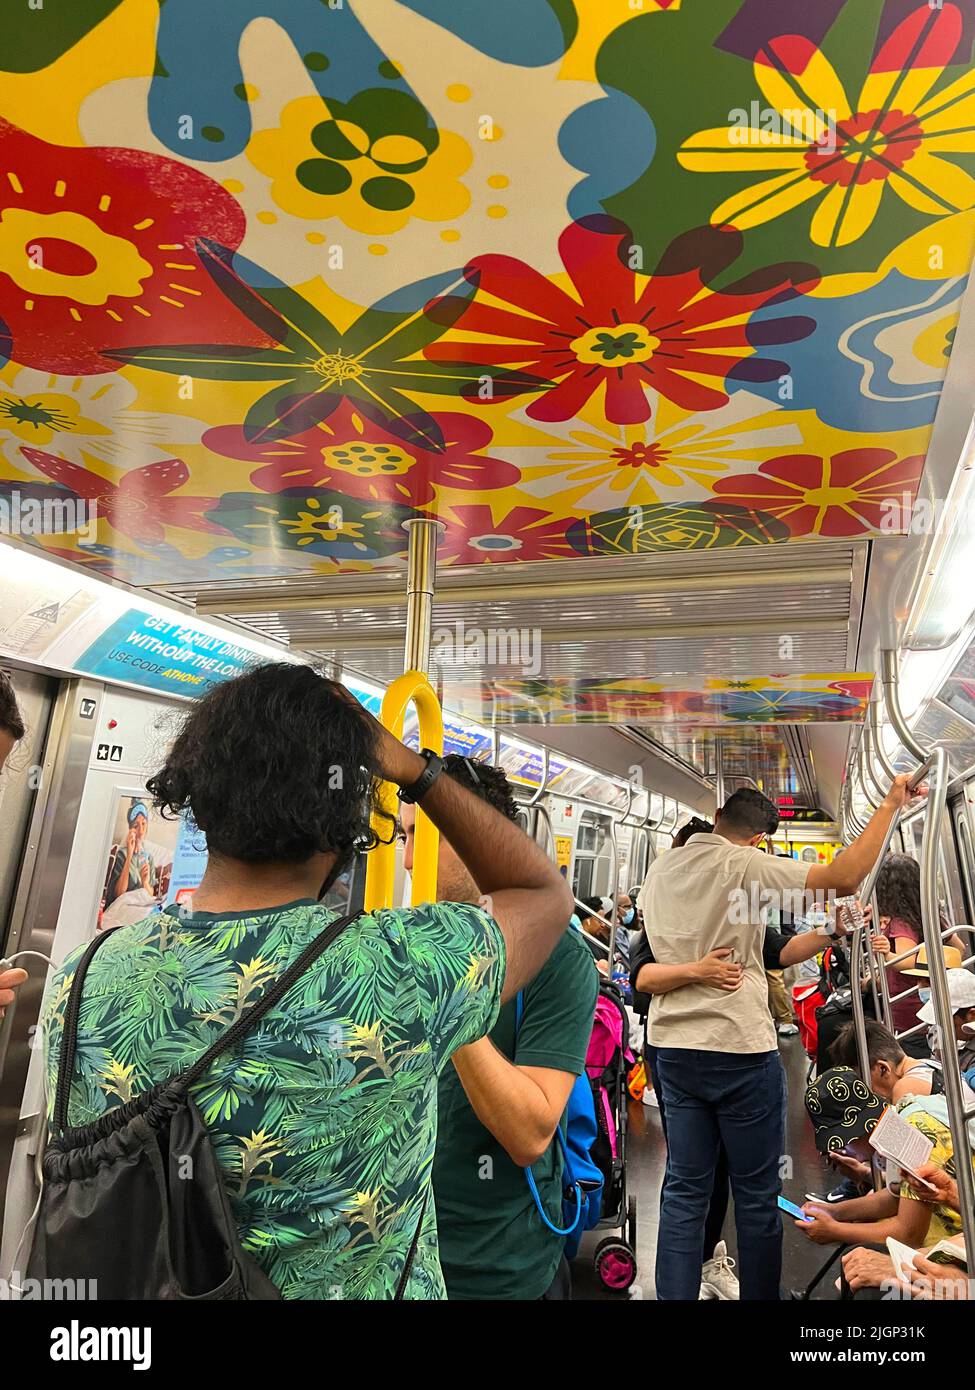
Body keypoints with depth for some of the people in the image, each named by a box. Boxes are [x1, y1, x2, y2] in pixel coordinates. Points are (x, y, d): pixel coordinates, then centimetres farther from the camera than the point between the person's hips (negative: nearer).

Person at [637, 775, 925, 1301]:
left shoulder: (659, 869, 5)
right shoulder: (746, 866, -13)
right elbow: (847, 878, -17)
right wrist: (888, 805, -8)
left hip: (674, 1046, 5)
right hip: (741, 1047, -5)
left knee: (684, 1190, 13)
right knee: (756, 1195, 12)